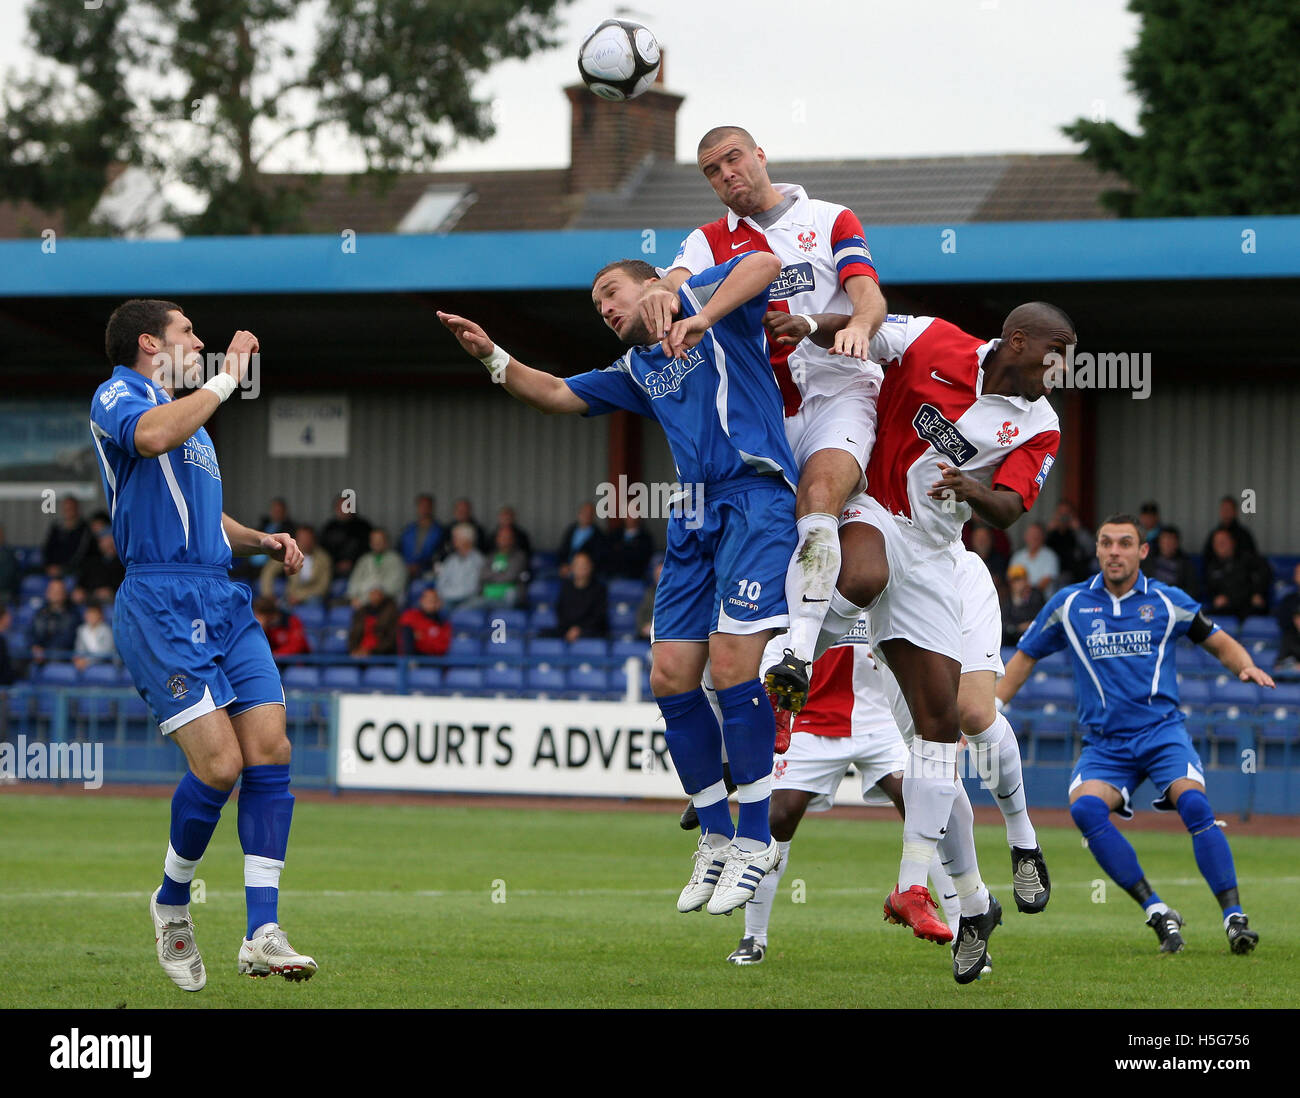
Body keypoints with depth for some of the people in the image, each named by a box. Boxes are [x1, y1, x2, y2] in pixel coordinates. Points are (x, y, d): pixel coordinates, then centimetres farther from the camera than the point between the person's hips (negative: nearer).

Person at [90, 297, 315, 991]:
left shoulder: (192, 417, 27)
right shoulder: (117, 397, 0)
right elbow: (152, 436, -25)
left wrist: (261, 541, 18)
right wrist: (226, 379, -13)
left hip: (223, 601, 8)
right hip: (161, 602, -8)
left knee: (269, 752, -6)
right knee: (219, 762, -17)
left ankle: (262, 937, -6)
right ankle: (171, 906, 8)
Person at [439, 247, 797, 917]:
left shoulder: (702, 302, 7)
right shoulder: (638, 371, 27)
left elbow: (763, 263, -11)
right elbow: (557, 395, 34)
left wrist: (701, 322, -21)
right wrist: (492, 357, 21)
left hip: (754, 497, -8)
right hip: (694, 519, 8)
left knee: (732, 661, -18)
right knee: (671, 676, 1)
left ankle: (755, 840, -9)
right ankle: (717, 837, 13)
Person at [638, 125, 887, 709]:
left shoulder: (832, 221, 10)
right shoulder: (709, 240, 17)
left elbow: (869, 294, -5)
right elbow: (680, 282, -5)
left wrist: (858, 323, -31)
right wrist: (660, 291, -32)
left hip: (836, 392, -5)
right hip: (760, 412, 5)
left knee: (816, 500, -30)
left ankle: (794, 652, -44)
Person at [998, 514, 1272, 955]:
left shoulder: (1168, 601, 5)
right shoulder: (1068, 604, 7)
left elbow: (1220, 643, 15)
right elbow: (1024, 658, 17)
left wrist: (1246, 666, -7)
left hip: (1162, 731, -1)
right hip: (1104, 743, 1)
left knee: (1194, 803, -29)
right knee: (1085, 807, -29)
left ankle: (1234, 918, -24)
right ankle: (1157, 913, -23)